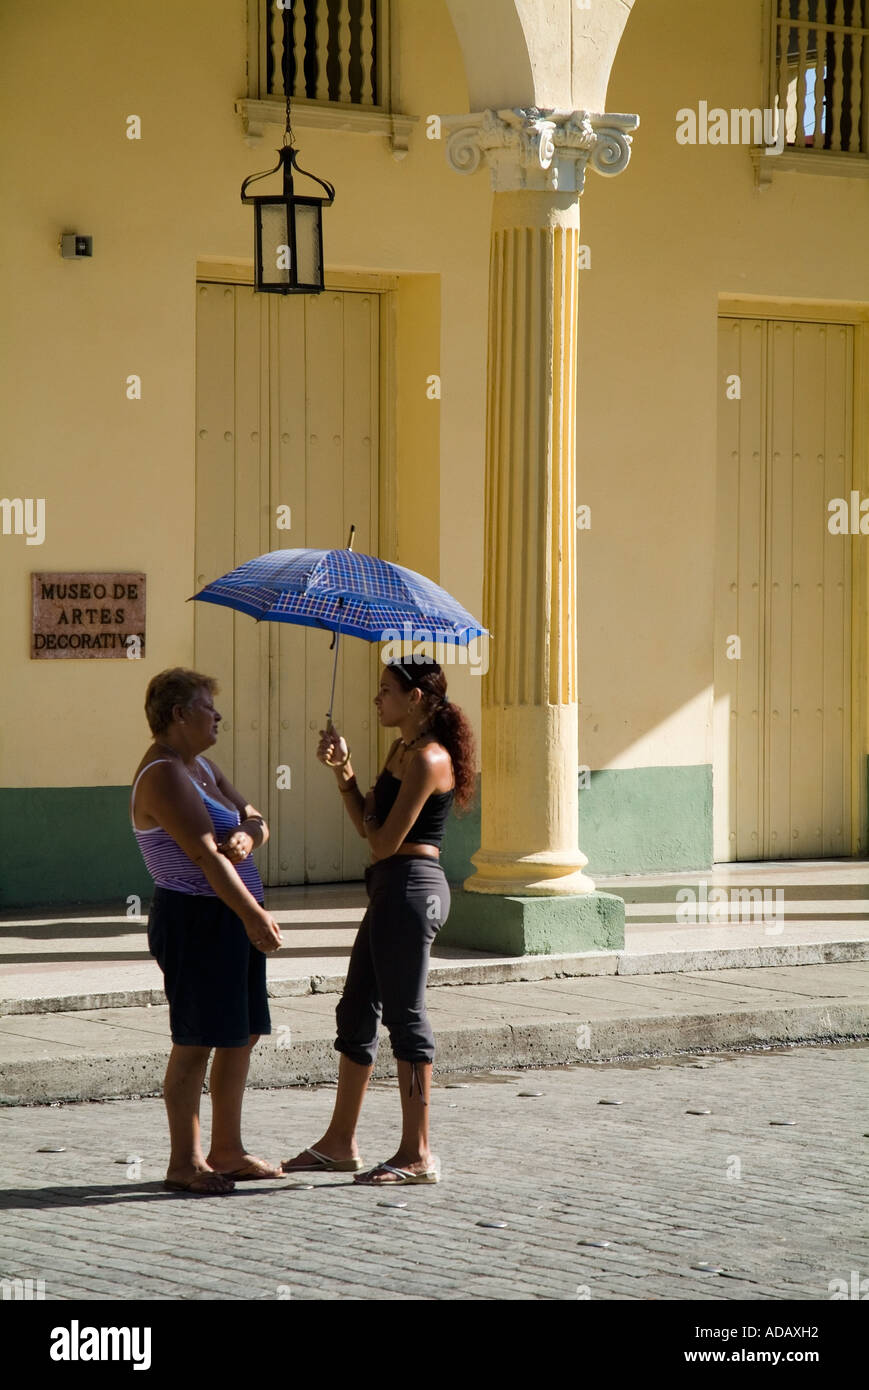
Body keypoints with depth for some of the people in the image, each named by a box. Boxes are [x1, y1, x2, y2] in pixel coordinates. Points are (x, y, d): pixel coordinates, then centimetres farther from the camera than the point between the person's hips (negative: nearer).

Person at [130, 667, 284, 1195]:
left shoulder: (202, 766, 16)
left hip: (233, 916, 10)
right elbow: (205, 854, -23)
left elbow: (256, 819, 13)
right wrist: (254, 915, -26)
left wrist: (247, 834, -12)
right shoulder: (163, 776, -15)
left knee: (244, 1033, 13)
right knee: (196, 1040, -6)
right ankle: (185, 1162, 0)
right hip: (195, 918, -10)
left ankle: (227, 1151, 22)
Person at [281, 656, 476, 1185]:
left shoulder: (428, 759, -16)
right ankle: (340, 1143, 23)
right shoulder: (402, 751, 15)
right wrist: (343, 772, 3)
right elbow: (366, 822, 15)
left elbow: (385, 841, -18)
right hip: (391, 890, 11)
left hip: (411, 887, -11)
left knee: (406, 1017, -5)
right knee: (356, 1013, 14)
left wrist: (375, 820, 3)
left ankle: (418, 1154, 0)